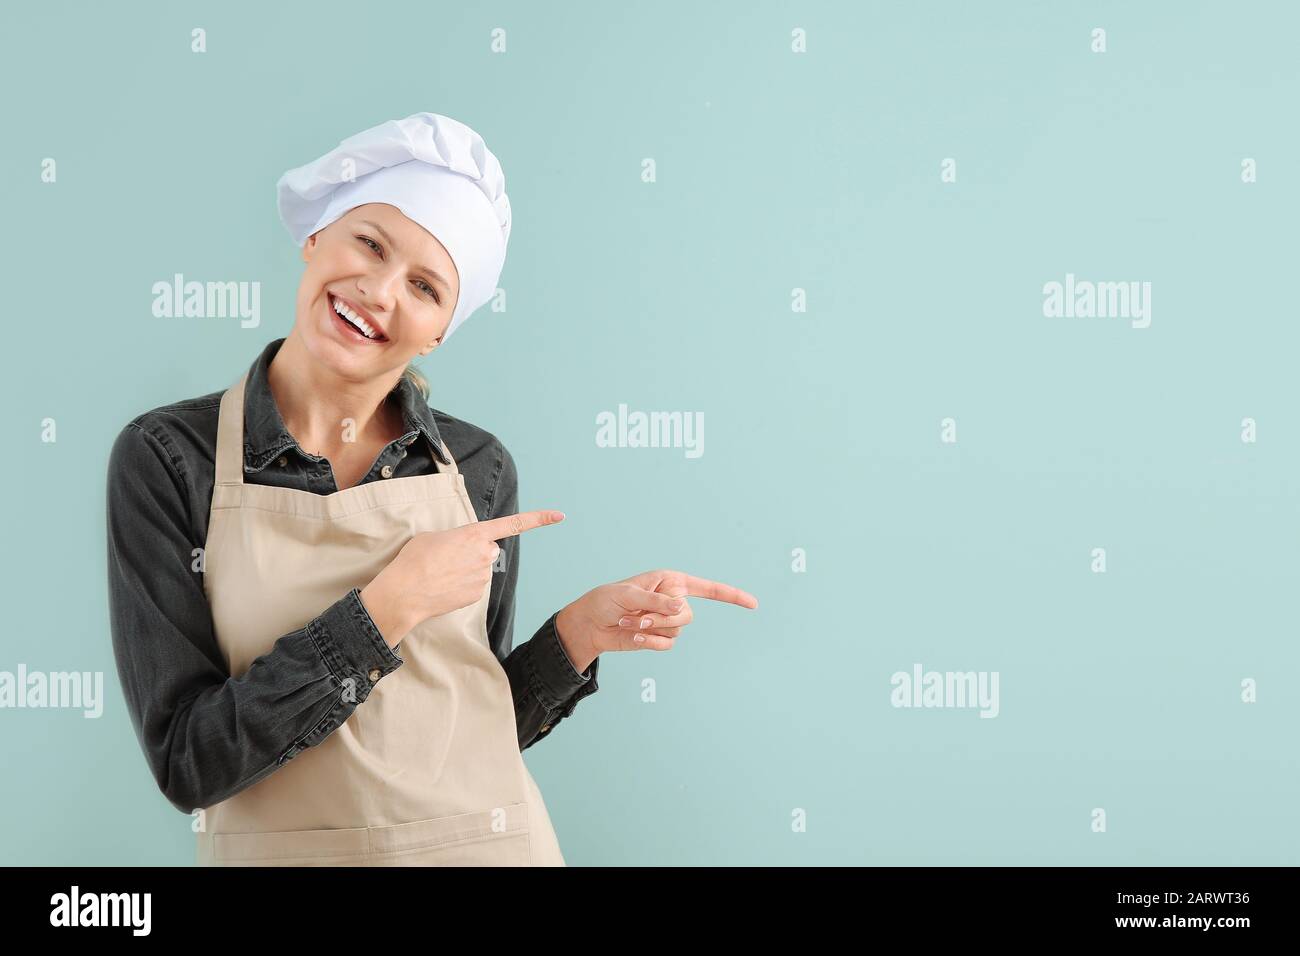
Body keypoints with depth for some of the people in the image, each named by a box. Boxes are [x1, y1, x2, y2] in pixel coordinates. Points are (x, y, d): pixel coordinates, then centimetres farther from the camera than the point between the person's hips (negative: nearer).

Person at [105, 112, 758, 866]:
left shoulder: (480, 468, -4)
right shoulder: (167, 456, -11)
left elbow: (479, 726, 3)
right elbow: (187, 762, -17)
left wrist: (579, 636, -12)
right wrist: (387, 608, -21)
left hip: (486, 841, 2)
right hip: (280, 848, -1)